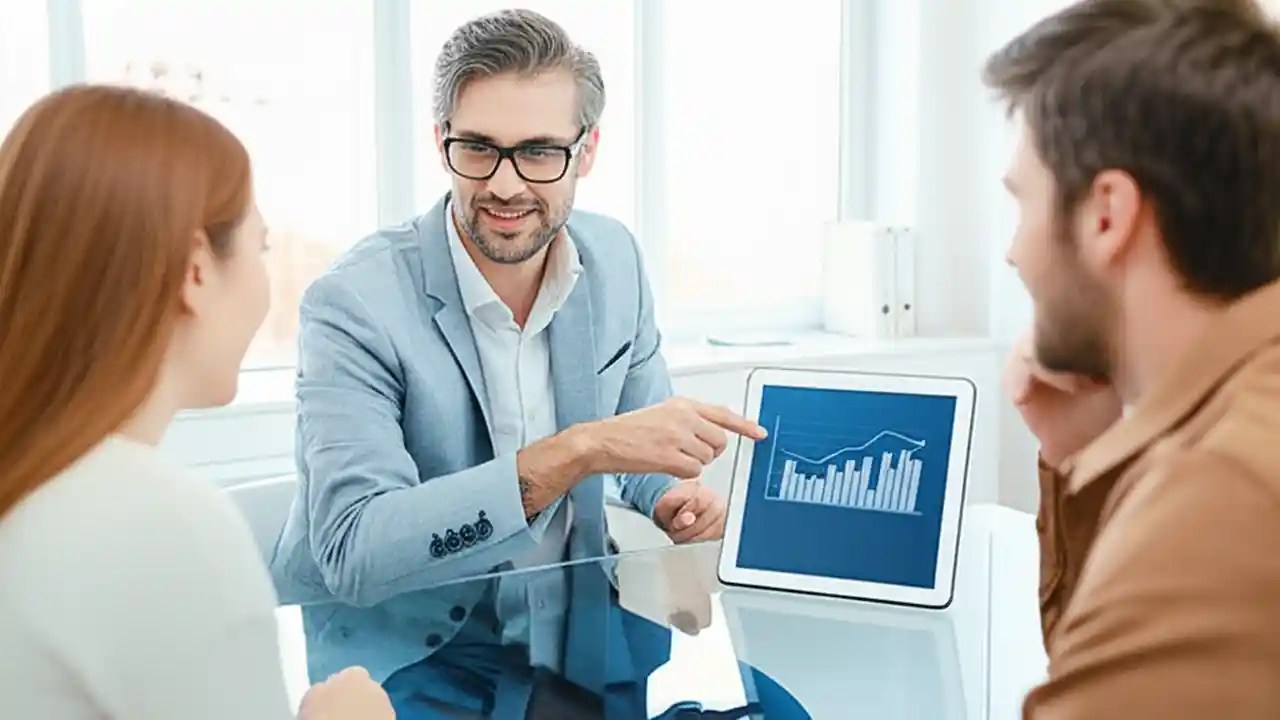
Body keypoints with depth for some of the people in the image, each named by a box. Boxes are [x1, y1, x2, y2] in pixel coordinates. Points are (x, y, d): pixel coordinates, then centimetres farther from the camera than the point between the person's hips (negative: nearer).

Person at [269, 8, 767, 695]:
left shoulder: (615, 260, -2)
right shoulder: (355, 302, -20)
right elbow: (352, 552, -29)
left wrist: (675, 496, -10)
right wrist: (575, 452, -36)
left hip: (560, 637, 5)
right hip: (386, 659, -4)